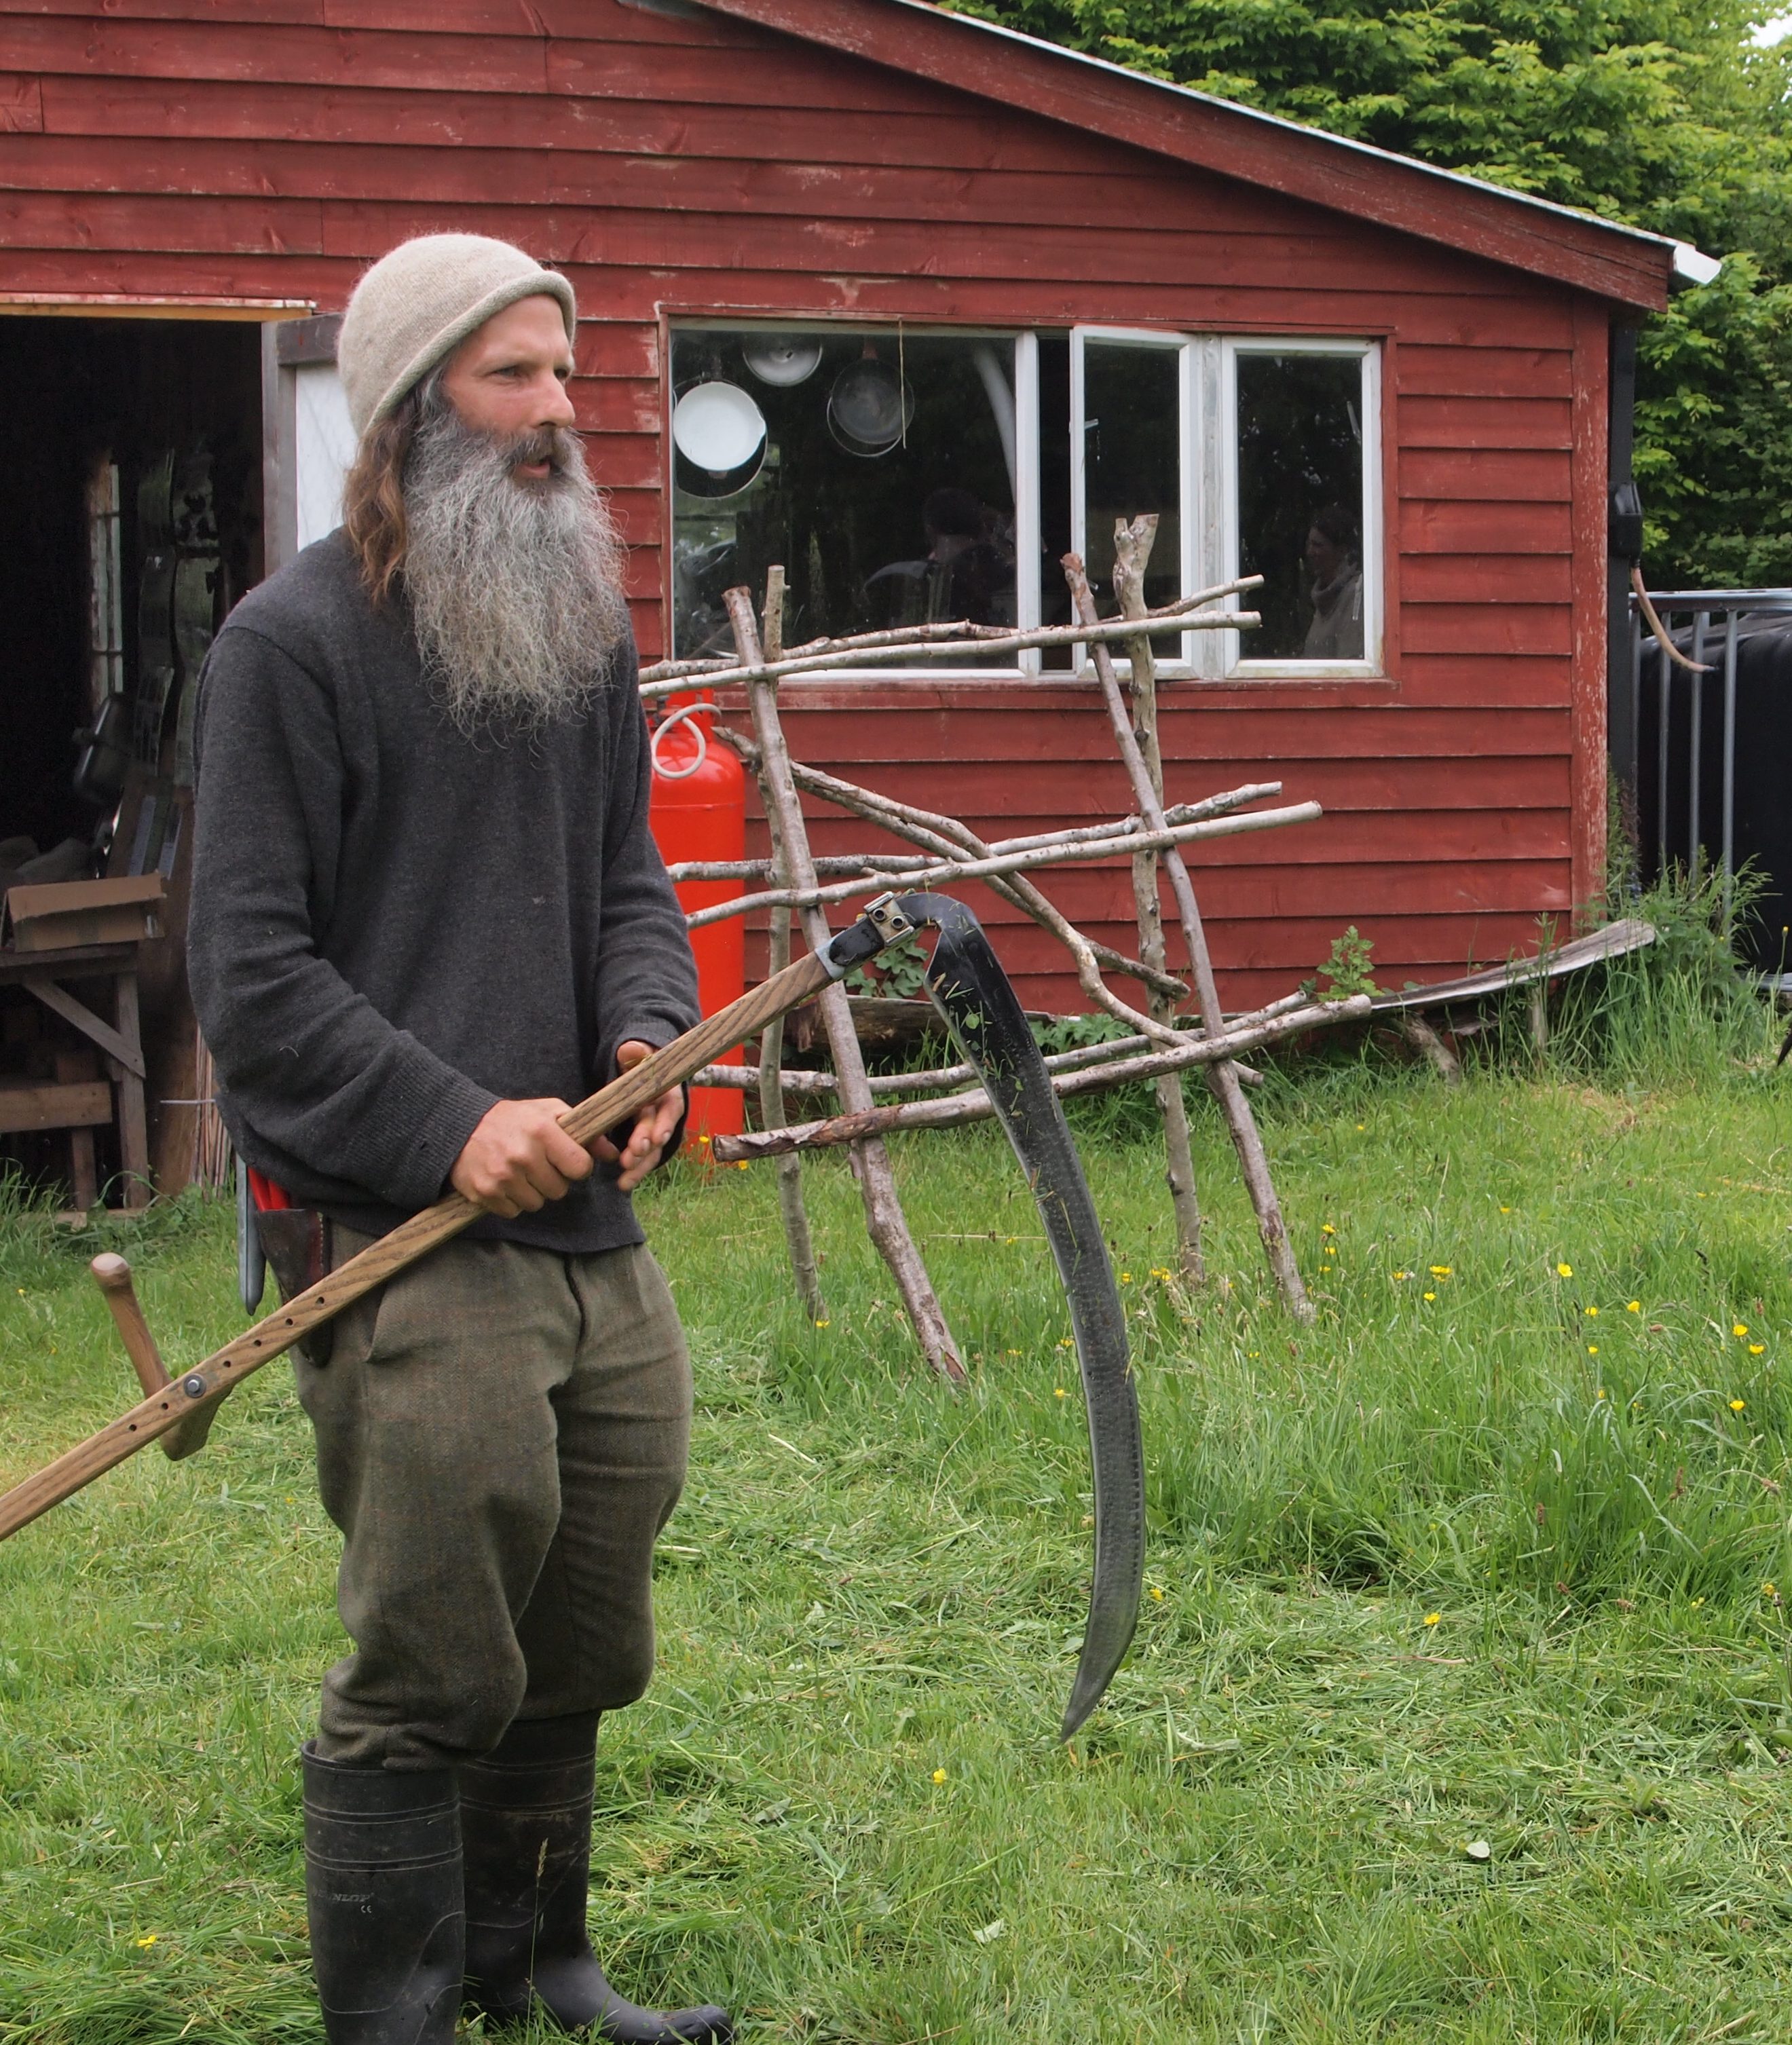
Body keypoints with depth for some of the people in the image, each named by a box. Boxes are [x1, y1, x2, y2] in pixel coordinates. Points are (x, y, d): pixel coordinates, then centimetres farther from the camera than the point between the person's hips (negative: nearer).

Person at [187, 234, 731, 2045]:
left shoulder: (584, 621, 14)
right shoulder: (294, 642, -7)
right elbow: (250, 967, -9)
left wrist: (650, 1038, -3)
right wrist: (452, 1124, -18)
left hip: (595, 1228, 7)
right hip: (408, 1246, -7)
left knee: (583, 1646, 16)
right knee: (430, 1673, -4)